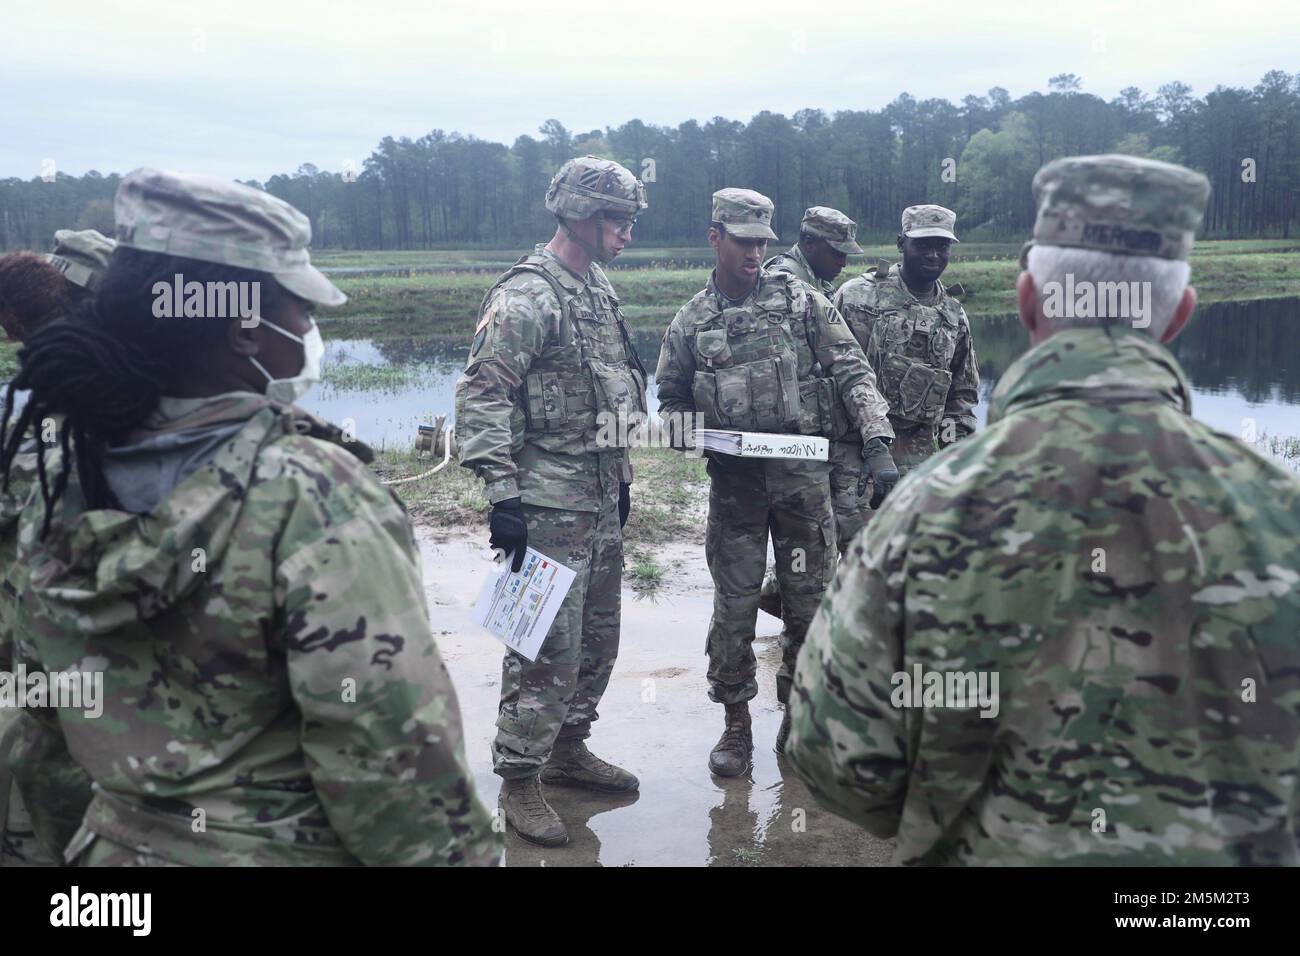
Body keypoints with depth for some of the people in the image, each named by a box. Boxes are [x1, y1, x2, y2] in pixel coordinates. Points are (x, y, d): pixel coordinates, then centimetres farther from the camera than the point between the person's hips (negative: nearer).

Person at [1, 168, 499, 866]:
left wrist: (72, 838, 20)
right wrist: (458, 854, -13)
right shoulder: (310, 495, -25)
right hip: (289, 849, -5)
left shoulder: (60, 485, -3)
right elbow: (391, 748, -26)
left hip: (115, 843, 6)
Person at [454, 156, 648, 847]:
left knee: (598, 637, 16)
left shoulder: (600, 289, 14)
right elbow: (481, 398, -19)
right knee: (547, 647, -5)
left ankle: (567, 750, 32)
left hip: (602, 498, 9)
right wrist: (502, 495, -23)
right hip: (550, 501, -9)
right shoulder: (526, 296, -14)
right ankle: (518, 781, 9)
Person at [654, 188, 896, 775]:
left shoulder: (801, 301, 3)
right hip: (733, 483, 0)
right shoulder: (691, 321, 8)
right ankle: (736, 724, 18)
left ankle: (798, 715, 25)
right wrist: (682, 426, -8)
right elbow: (671, 398, 16)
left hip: (802, 475, 0)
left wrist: (878, 446, -12)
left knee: (810, 600, 7)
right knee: (734, 605, 3)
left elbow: (853, 374, 0)